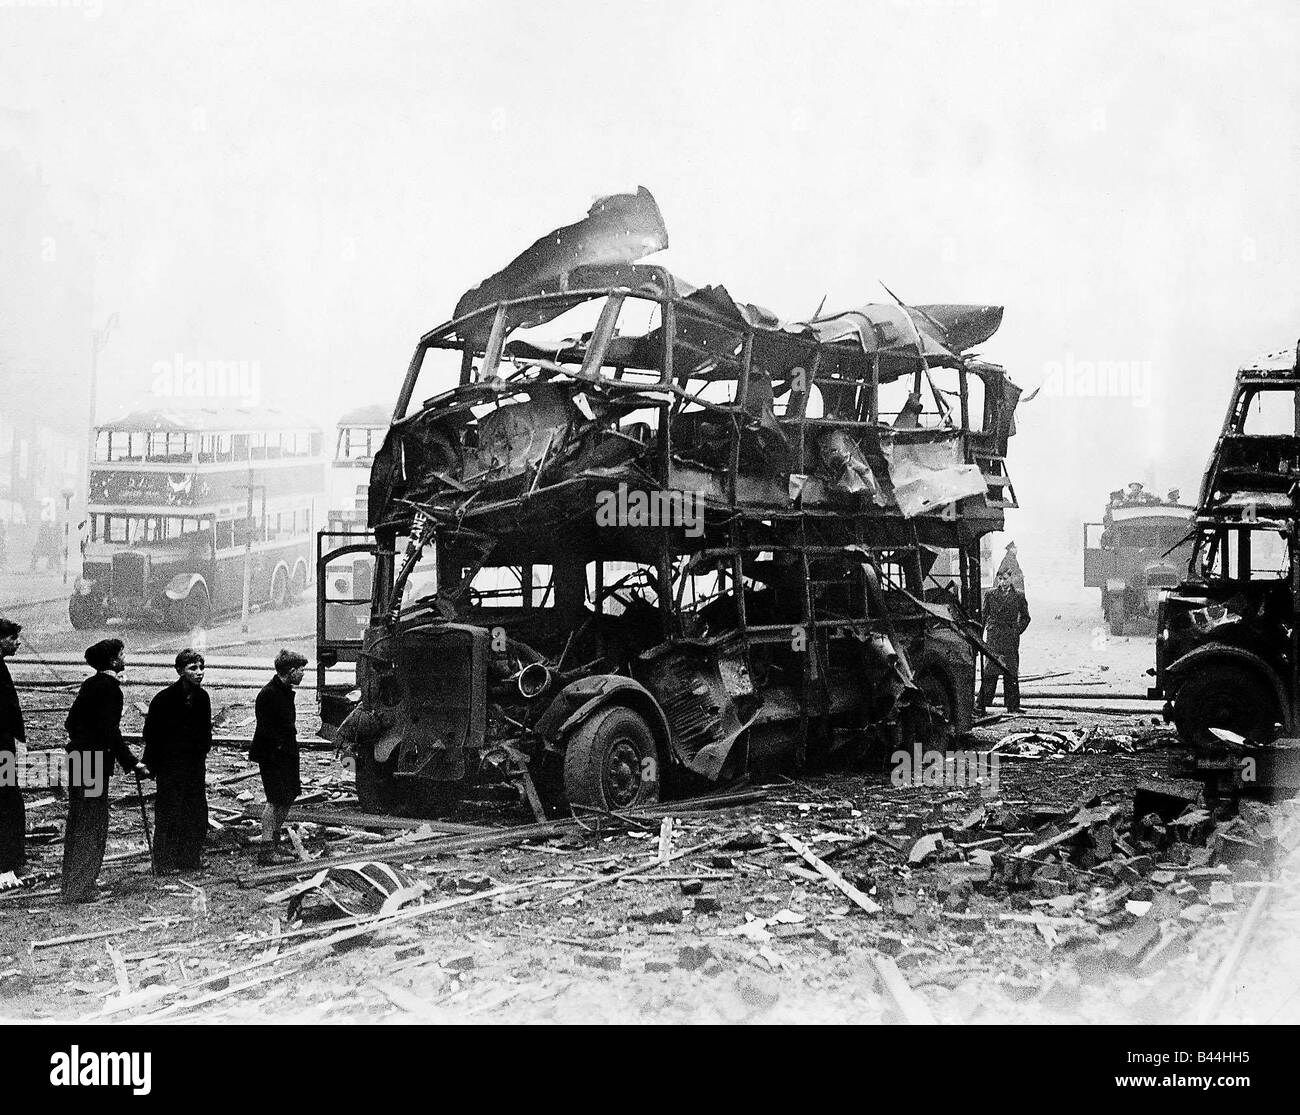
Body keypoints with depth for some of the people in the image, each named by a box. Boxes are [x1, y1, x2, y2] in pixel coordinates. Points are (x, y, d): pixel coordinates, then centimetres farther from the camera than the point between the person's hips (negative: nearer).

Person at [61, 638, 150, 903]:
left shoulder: (90, 683, 11)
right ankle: (79, 890, 0)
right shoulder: (110, 688, -15)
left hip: (78, 758, 9)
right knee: (92, 826, -3)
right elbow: (110, 732, -20)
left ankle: (73, 886, 23)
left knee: (78, 824, 15)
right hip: (95, 761, -9)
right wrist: (132, 764, -18)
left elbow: (70, 722, 16)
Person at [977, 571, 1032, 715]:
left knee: (1011, 672, 4)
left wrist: (1017, 631, 4)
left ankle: (1013, 705, 10)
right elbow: (984, 615, 10)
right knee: (990, 672, -7)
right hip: (993, 638, -1)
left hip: (1011, 638, 1)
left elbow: (1025, 617, 15)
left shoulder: (1018, 596, 7)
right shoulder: (991, 595, 6)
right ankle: (982, 705, -7)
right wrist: (980, 633, 2)